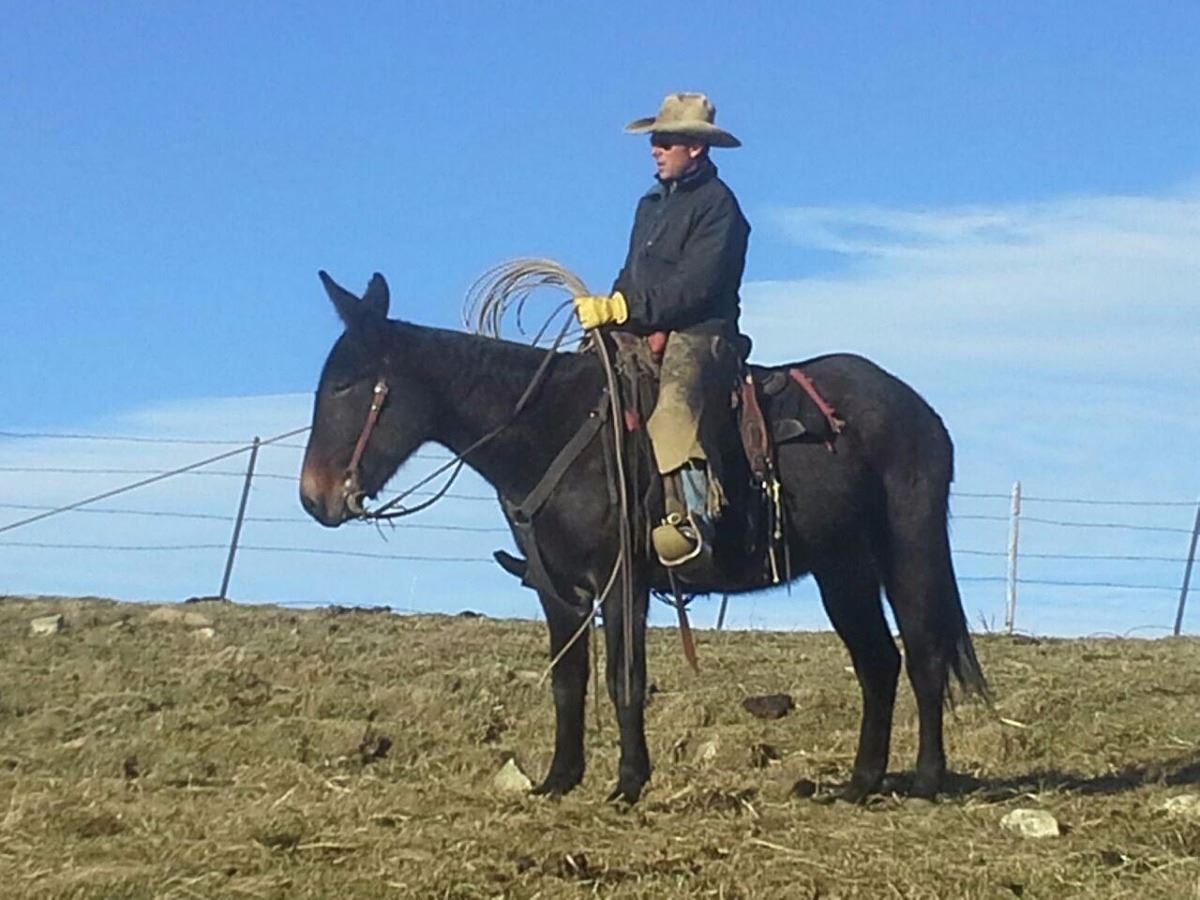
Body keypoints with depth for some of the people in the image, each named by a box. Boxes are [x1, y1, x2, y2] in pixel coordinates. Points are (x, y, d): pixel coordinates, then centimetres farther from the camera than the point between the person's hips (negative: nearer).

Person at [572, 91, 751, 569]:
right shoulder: (652, 203, 22)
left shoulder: (716, 203, -5)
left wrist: (621, 308, -20)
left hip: (699, 336, -10)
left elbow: (694, 286, -16)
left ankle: (692, 517, -52)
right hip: (645, 334, 10)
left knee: (674, 398, -37)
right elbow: (633, 276, 24)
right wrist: (605, 310, 3)